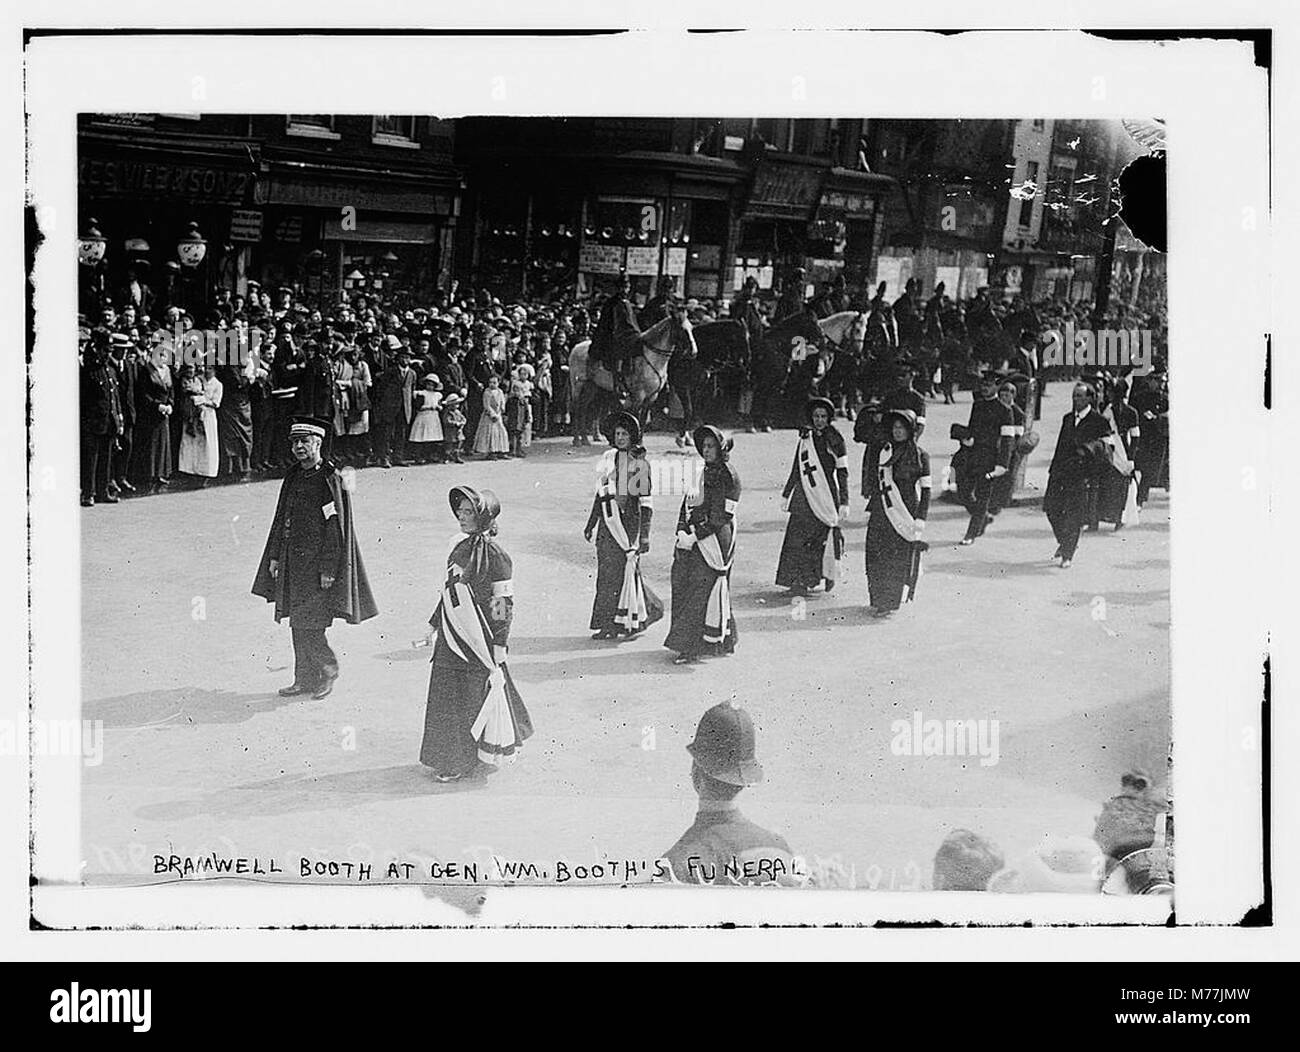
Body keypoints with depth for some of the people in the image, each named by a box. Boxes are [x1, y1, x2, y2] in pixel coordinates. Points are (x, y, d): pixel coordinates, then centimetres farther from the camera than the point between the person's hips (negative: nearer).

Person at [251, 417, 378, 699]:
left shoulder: (331, 480, -11)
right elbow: (281, 519, 17)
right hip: (292, 561, 7)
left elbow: (336, 529, -14)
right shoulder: (292, 477, 11)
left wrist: (328, 568, -17)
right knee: (298, 625, 10)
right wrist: (275, 556, 13)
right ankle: (304, 680, 17)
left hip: (316, 562, -7)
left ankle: (328, 668, 12)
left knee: (308, 623, -9)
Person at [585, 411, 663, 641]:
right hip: (608, 520, 5)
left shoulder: (640, 463, -4)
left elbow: (647, 501, -5)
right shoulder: (608, 458, 11)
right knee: (606, 572, 4)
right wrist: (591, 524, 20)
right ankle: (608, 624, 11)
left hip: (629, 520, -5)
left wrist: (645, 535, -10)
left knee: (626, 570, -6)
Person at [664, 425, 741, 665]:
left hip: (714, 540, -8)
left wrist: (695, 536, -16)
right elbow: (687, 505, 15)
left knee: (701, 593, -10)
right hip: (693, 540, 8)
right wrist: (681, 532, -2)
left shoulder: (728, 476, -8)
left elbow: (722, 517, -14)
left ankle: (691, 647, -10)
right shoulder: (701, 472, 15)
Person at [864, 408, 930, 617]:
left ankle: (891, 602, 2)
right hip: (882, 511, 3)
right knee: (877, 556, 1)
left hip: (906, 512, -3)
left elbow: (925, 490, 2)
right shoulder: (881, 450, 10)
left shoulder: (920, 456, 1)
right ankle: (877, 600, 9)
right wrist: (869, 510, 13)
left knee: (901, 558, -3)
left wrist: (921, 519, -4)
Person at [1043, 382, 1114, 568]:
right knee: (1051, 507, 2)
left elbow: (1102, 449, -9)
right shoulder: (1067, 418, 16)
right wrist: (1053, 469, 15)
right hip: (1060, 472, 6)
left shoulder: (1099, 421, -4)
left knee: (1074, 514, -4)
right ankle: (1064, 542, 24)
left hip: (1080, 474, -6)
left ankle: (1068, 555, 6)